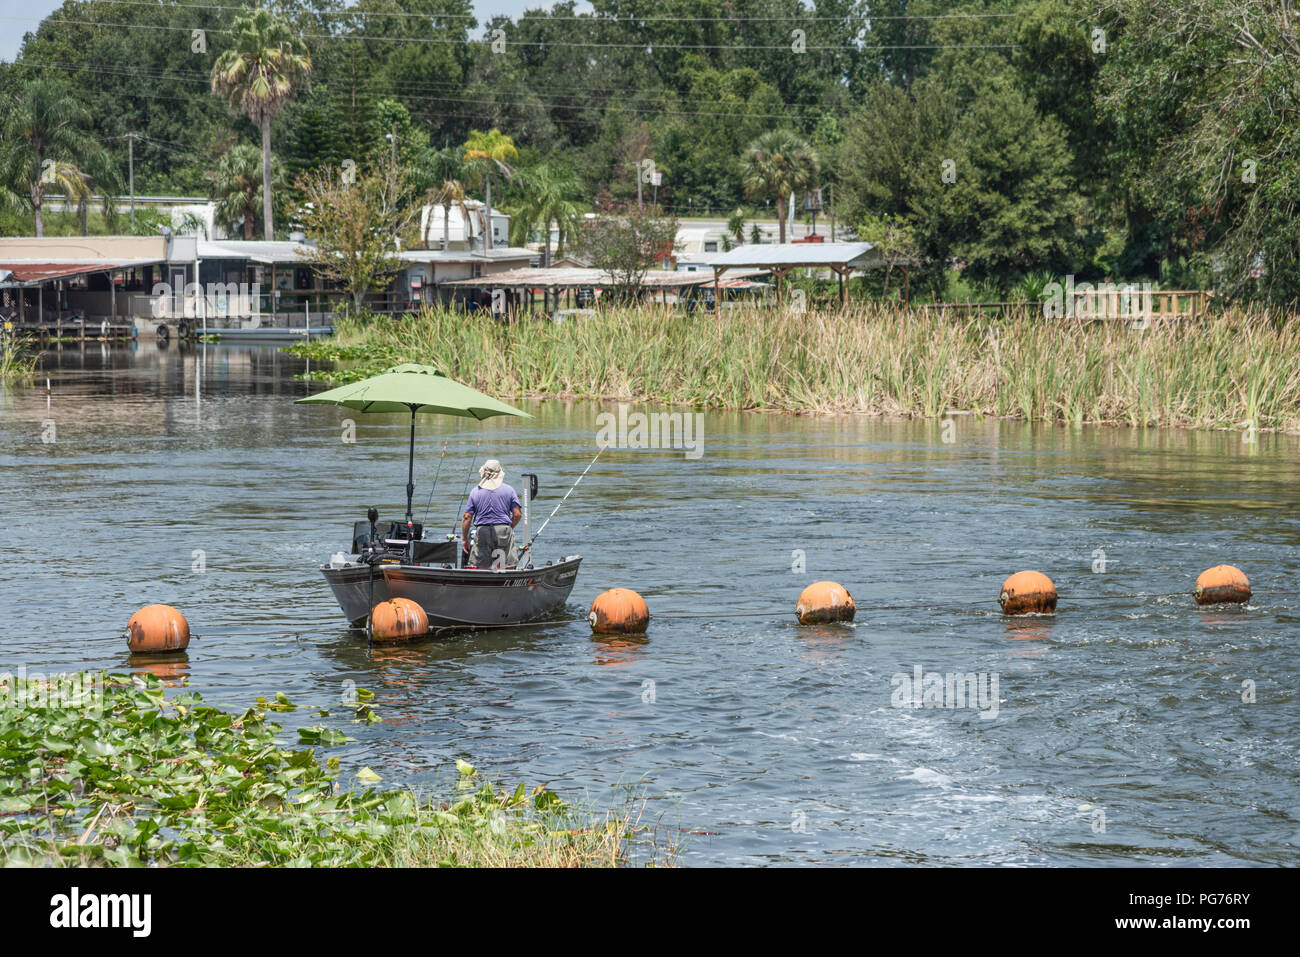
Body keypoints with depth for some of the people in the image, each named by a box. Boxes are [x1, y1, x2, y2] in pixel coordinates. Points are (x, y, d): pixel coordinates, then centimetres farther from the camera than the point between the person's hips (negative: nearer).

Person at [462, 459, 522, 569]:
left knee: (481, 568, 5)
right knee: (509, 568, 4)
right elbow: (517, 514, -1)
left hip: (483, 532, 0)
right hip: (504, 531, 0)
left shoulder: (475, 492, 2)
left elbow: (467, 517, 1)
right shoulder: (509, 490, 2)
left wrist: (464, 539, 10)